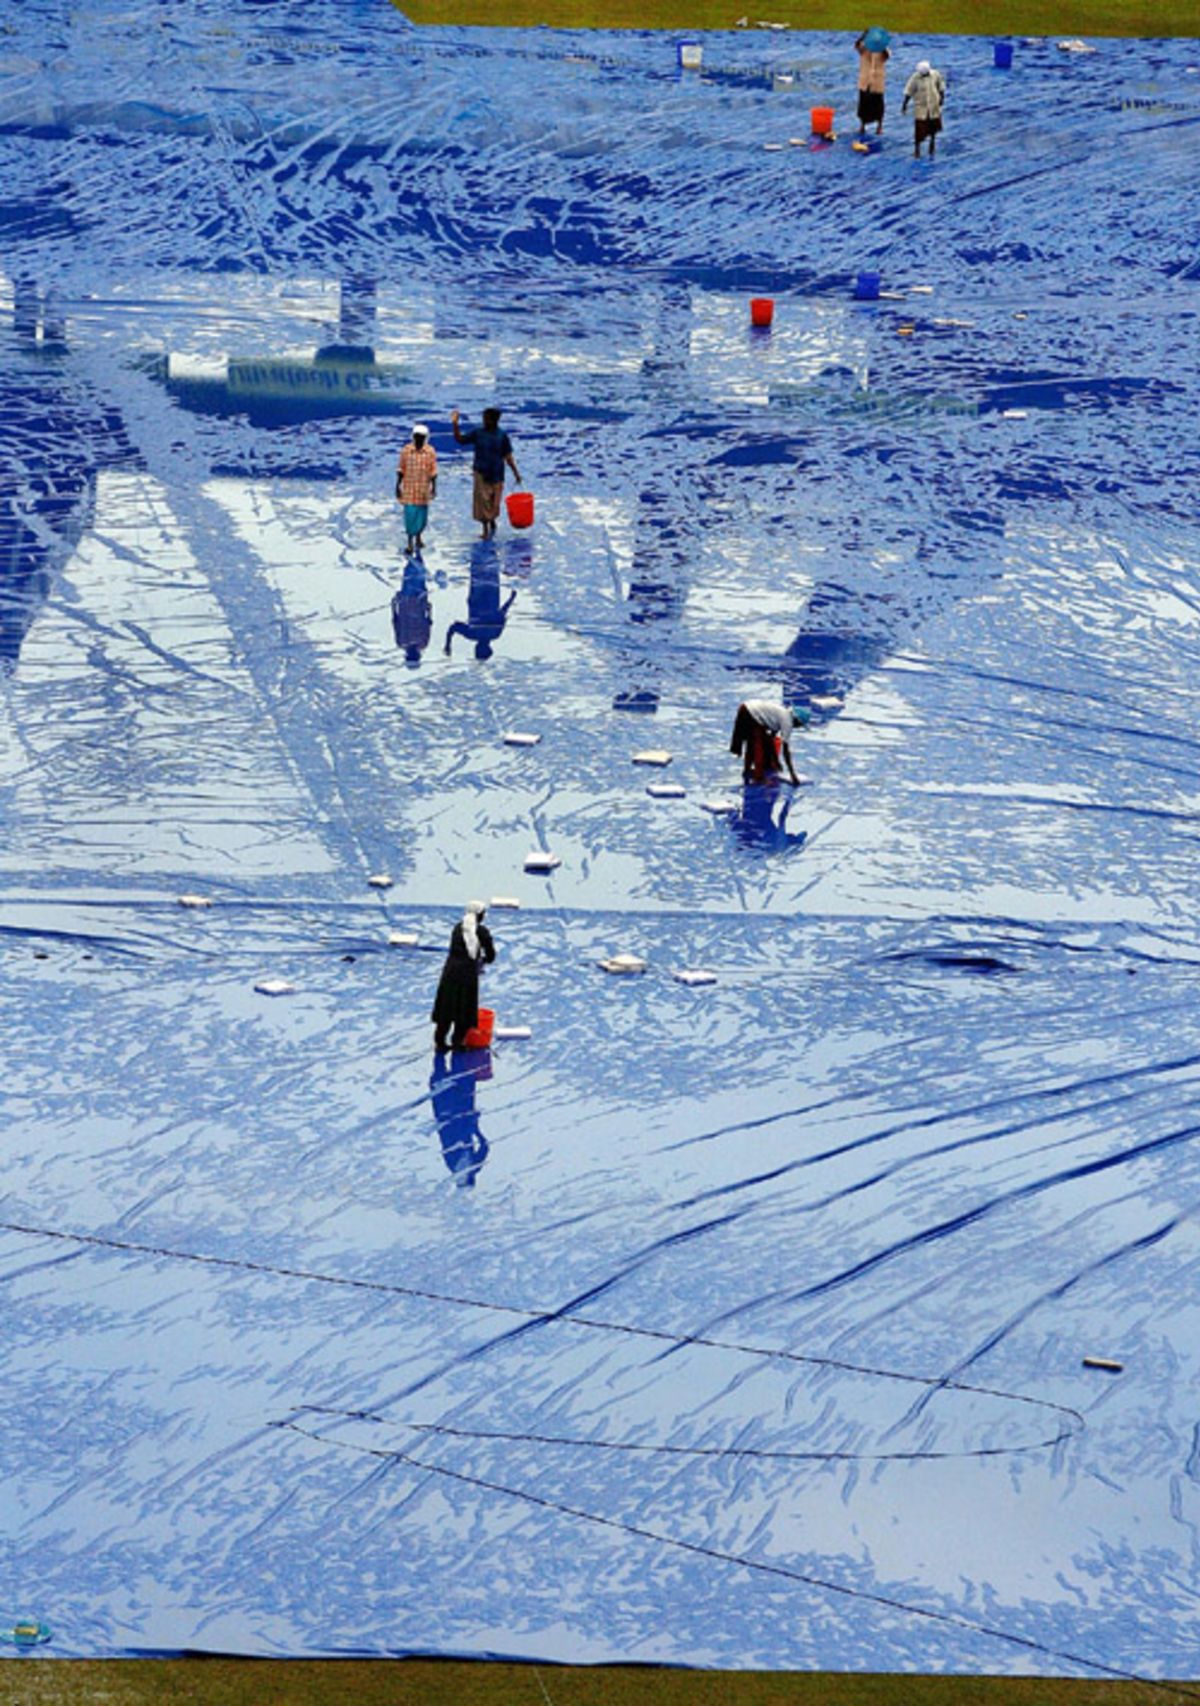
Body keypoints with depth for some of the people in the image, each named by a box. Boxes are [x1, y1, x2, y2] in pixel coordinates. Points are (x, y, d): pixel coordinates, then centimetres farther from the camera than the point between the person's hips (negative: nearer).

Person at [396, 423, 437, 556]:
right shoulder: (406, 450, -4)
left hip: (423, 489, 0)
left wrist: (434, 488, -6)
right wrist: (398, 486, -1)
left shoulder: (430, 452, -5)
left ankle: (419, 536, 33)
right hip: (409, 488, 0)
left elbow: (433, 471, -1)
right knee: (410, 514, -1)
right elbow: (401, 470, 1)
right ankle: (410, 543, 6)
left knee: (422, 515, 7)